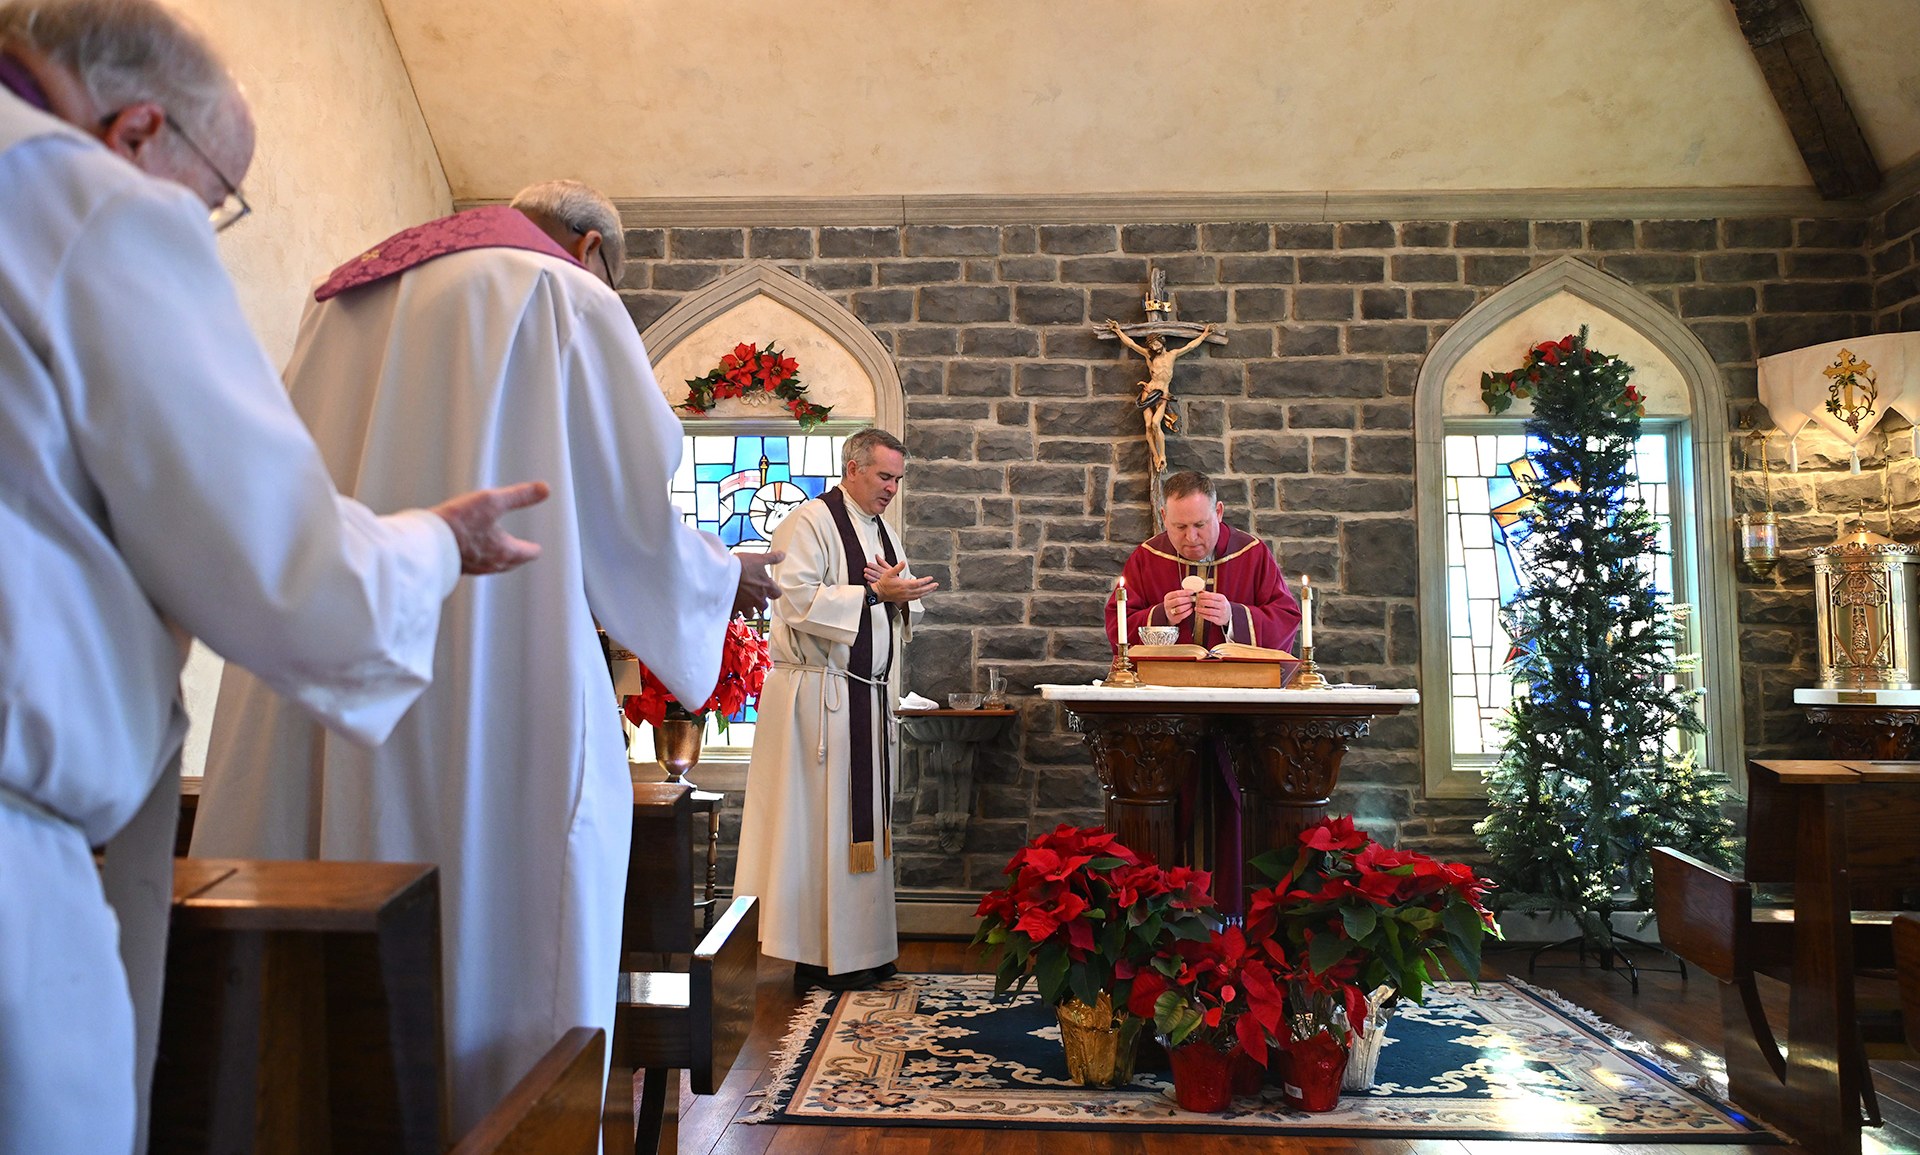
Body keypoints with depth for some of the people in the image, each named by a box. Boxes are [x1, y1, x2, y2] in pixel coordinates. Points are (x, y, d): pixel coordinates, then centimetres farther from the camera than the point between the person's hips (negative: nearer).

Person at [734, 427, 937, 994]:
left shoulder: (883, 530, 17)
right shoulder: (809, 523, -8)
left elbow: (904, 607, 19)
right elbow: (798, 601, -20)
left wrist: (900, 592, -4)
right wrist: (875, 593, -19)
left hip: (870, 693, 8)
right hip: (821, 696, -8)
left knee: (863, 816, 12)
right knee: (822, 822, -3)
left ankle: (860, 944, 23)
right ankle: (818, 956, 7)